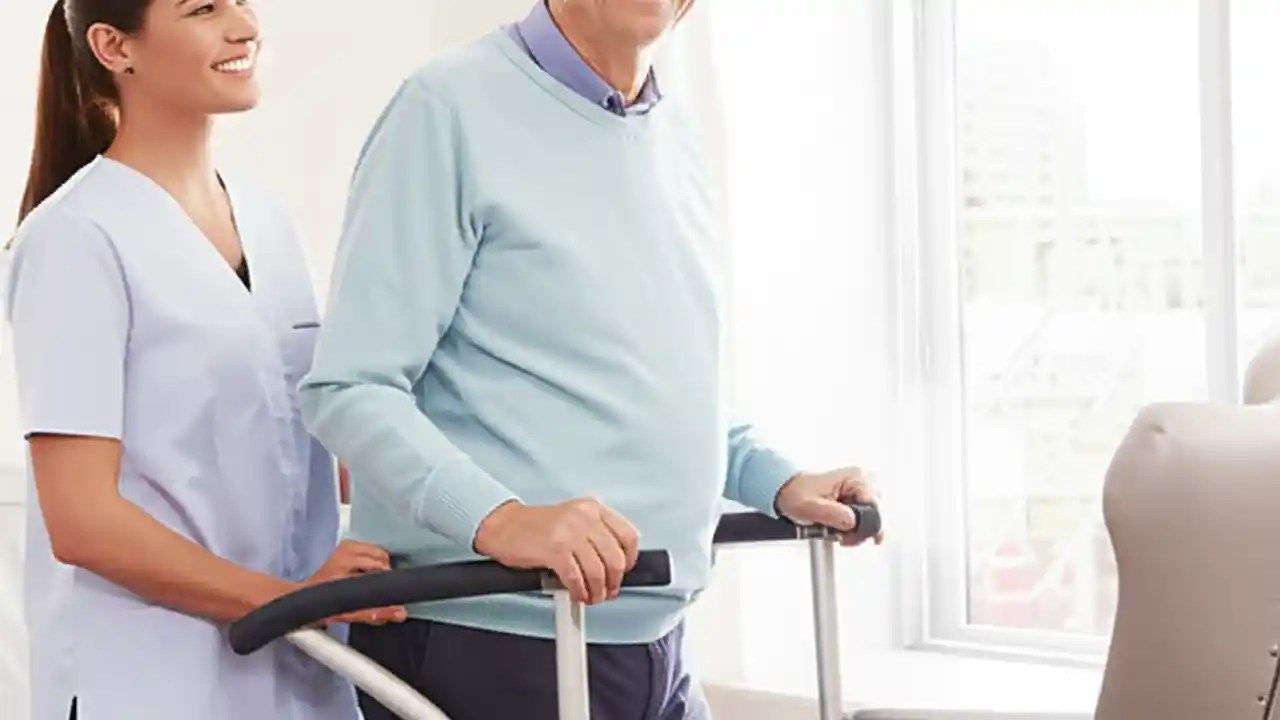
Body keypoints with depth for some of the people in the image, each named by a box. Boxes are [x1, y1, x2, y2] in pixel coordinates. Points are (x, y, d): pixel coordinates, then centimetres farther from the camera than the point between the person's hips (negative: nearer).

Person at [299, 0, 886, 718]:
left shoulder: (677, 132, 12)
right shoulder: (452, 105, -10)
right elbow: (351, 388, -16)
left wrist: (776, 479, 10)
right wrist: (497, 519, -29)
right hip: (487, 649, -7)